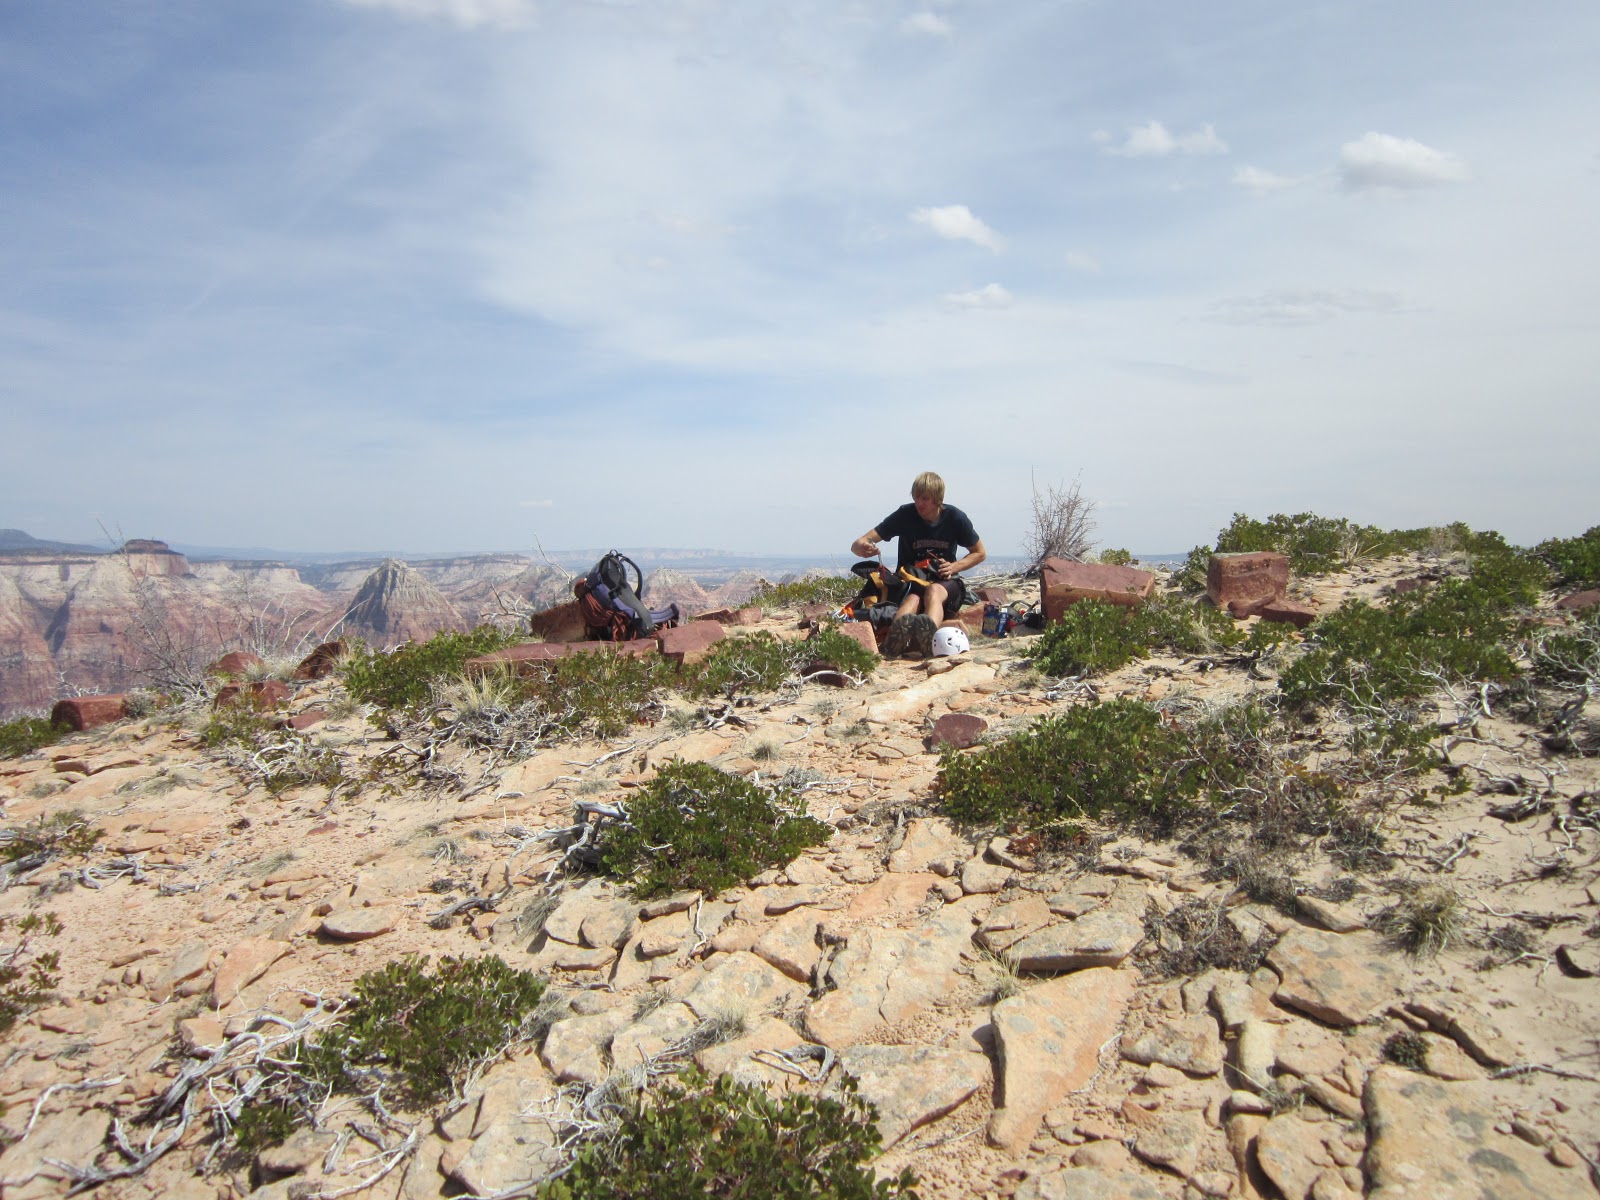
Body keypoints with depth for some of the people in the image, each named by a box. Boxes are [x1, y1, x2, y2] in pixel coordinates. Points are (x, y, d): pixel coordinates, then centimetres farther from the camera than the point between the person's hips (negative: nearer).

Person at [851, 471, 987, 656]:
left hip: (945, 582, 0)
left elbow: (980, 553, 10)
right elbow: (857, 545, -12)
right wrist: (863, 548, -38)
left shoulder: (955, 518, -4)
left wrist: (954, 567, -10)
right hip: (910, 581, 0)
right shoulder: (905, 515, -8)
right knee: (912, 599, -37)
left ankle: (929, 633, -72)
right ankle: (897, 634, -73)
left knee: (933, 591, -37)